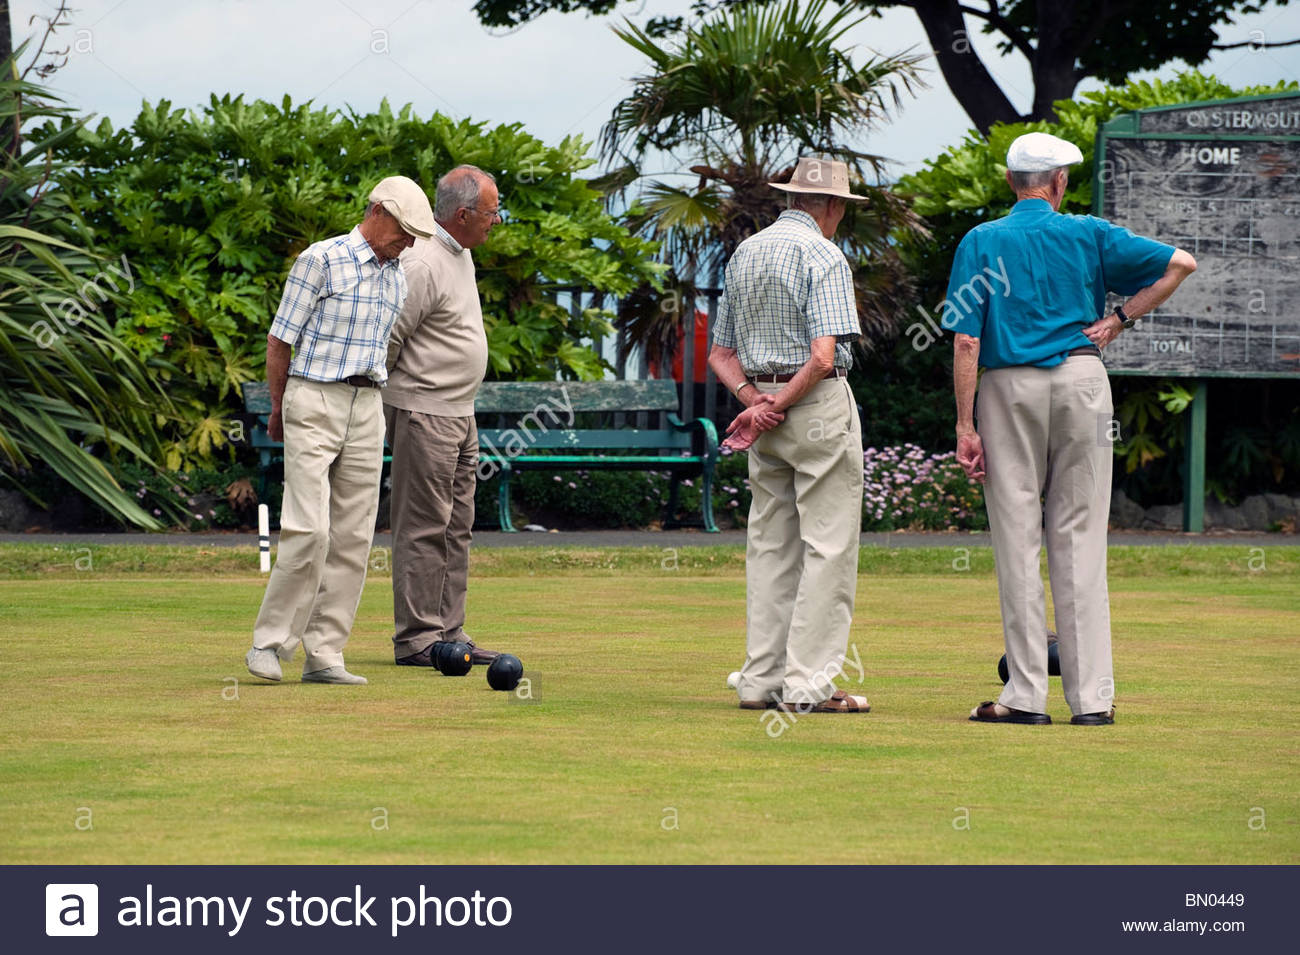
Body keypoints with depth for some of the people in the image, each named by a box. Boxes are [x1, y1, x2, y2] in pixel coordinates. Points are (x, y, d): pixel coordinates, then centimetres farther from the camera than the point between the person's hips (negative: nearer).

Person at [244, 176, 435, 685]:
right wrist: (279, 411, 7)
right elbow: (279, 341, -2)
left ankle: (323, 656, 3)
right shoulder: (321, 260, -7)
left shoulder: (396, 278, 14)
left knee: (353, 538, 1)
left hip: (366, 410, 6)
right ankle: (269, 643, -4)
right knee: (309, 530, -15)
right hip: (314, 401, -6)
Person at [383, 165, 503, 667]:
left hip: (460, 414, 10)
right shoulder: (422, 263, -19)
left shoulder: (461, 254, 13)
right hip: (423, 414, -10)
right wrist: (374, 412, -10)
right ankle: (416, 638, -4)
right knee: (423, 529, -7)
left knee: (456, 527, 11)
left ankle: (448, 633, 15)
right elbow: (385, 338, -17)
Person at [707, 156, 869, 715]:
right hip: (821, 410, -7)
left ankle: (762, 681, 10)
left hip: (761, 402, 7)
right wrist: (777, 407, -10)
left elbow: (721, 354, 15)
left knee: (770, 547, 10)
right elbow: (823, 355, -20)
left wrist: (755, 398, -1)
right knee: (828, 547, -5)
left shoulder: (744, 255, 14)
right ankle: (808, 684, -10)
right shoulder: (822, 255, -10)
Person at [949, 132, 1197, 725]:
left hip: (1010, 388, -1)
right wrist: (1120, 319, 4)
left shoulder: (981, 243, -1)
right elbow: (1180, 264, 3)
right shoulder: (1089, 235, 4)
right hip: (1082, 379, 1)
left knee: (1017, 542, 2)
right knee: (1080, 540, 4)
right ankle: (1091, 695, 2)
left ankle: (1026, 693, 0)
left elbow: (966, 341, -8)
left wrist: (965, 425, -6)